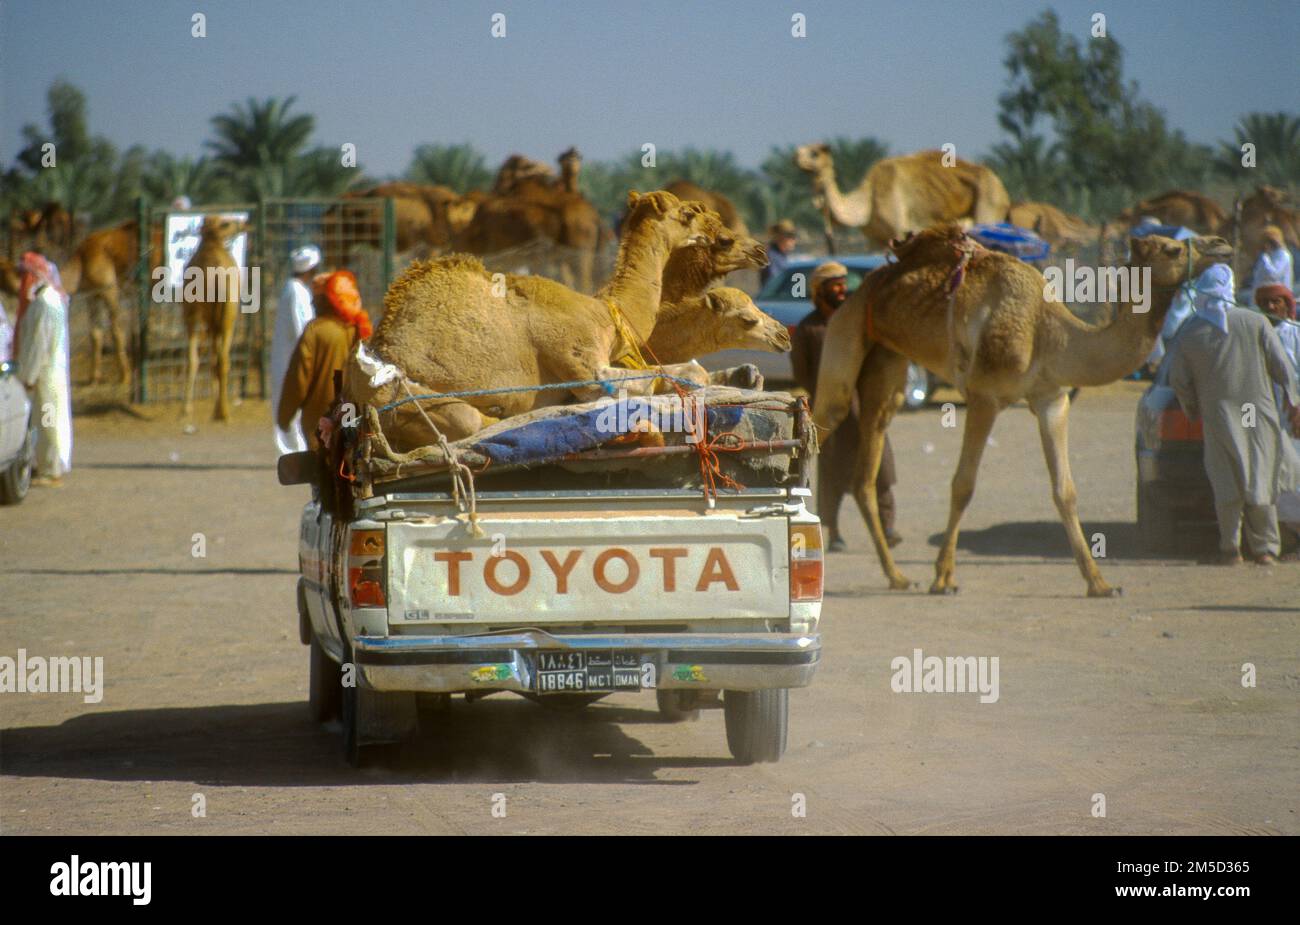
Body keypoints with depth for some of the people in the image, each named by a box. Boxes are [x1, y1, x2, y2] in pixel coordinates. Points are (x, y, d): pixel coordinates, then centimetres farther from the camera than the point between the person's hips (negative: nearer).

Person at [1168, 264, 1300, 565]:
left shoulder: (1190, 333, 0)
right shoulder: (1255, 322, -1)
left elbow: (1179, 381, 5)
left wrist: (1193, 410, 21)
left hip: (1219, 415, 0)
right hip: (1259, 410, 0)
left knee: (1228, 483, 5)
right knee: (1261, 478, 6)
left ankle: (1230, 547, 3)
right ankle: (1264, 548, 6)